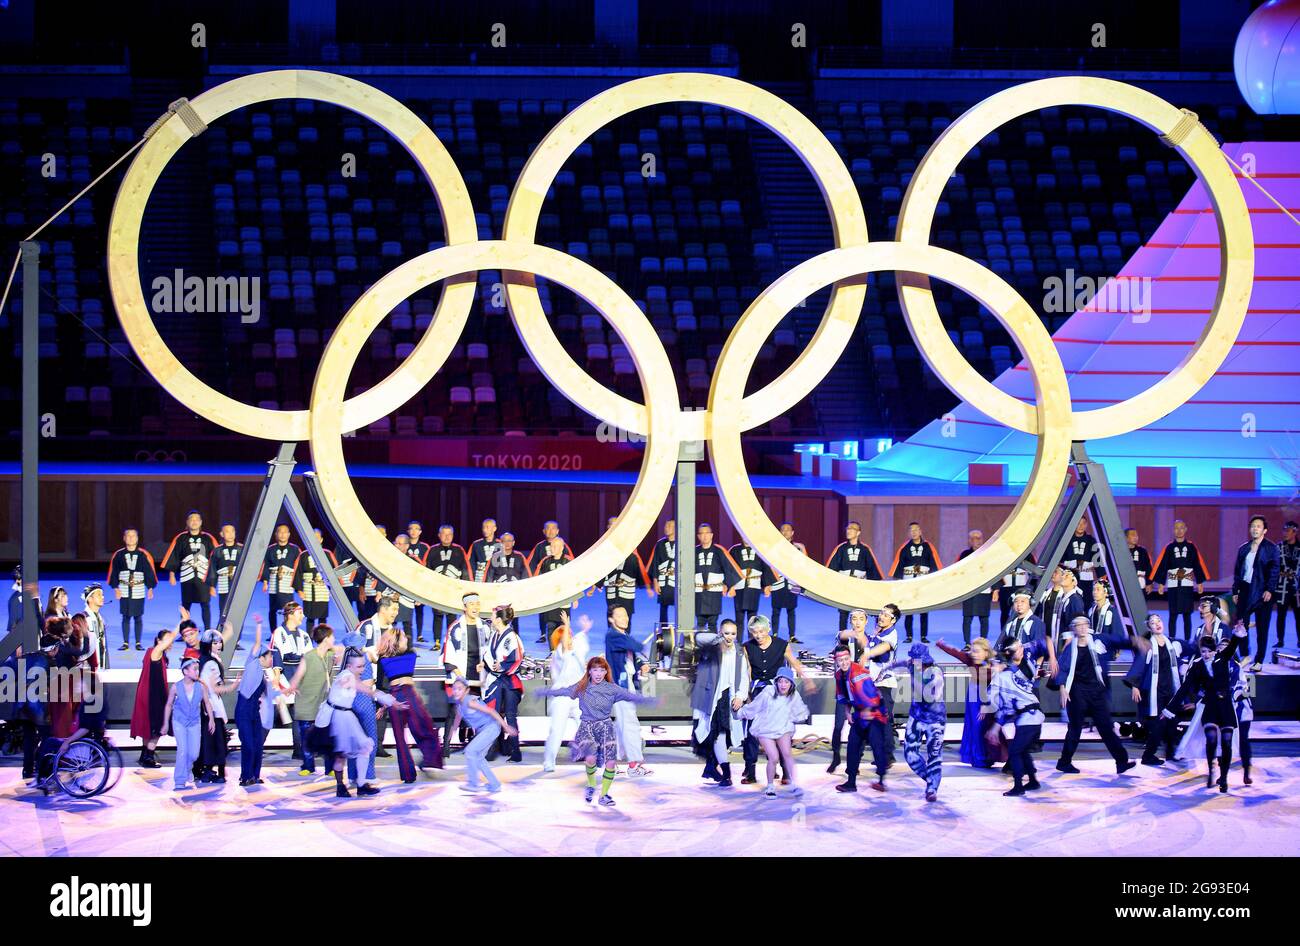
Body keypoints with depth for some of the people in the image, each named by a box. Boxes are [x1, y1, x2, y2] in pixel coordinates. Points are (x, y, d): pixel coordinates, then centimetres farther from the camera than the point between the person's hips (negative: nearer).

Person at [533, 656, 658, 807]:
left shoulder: (612, 689, 0)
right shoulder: (581, 688, 2)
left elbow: (630, 696, -7)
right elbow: (562, 691, 7)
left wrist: (650, 700, -17)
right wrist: (543, 692, 7)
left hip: (605, 727, 1)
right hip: (587, 727, -1)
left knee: (611, 761, -9)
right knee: (591, 757, -24)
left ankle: (604, 794, 9)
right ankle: (591, 785, 5)